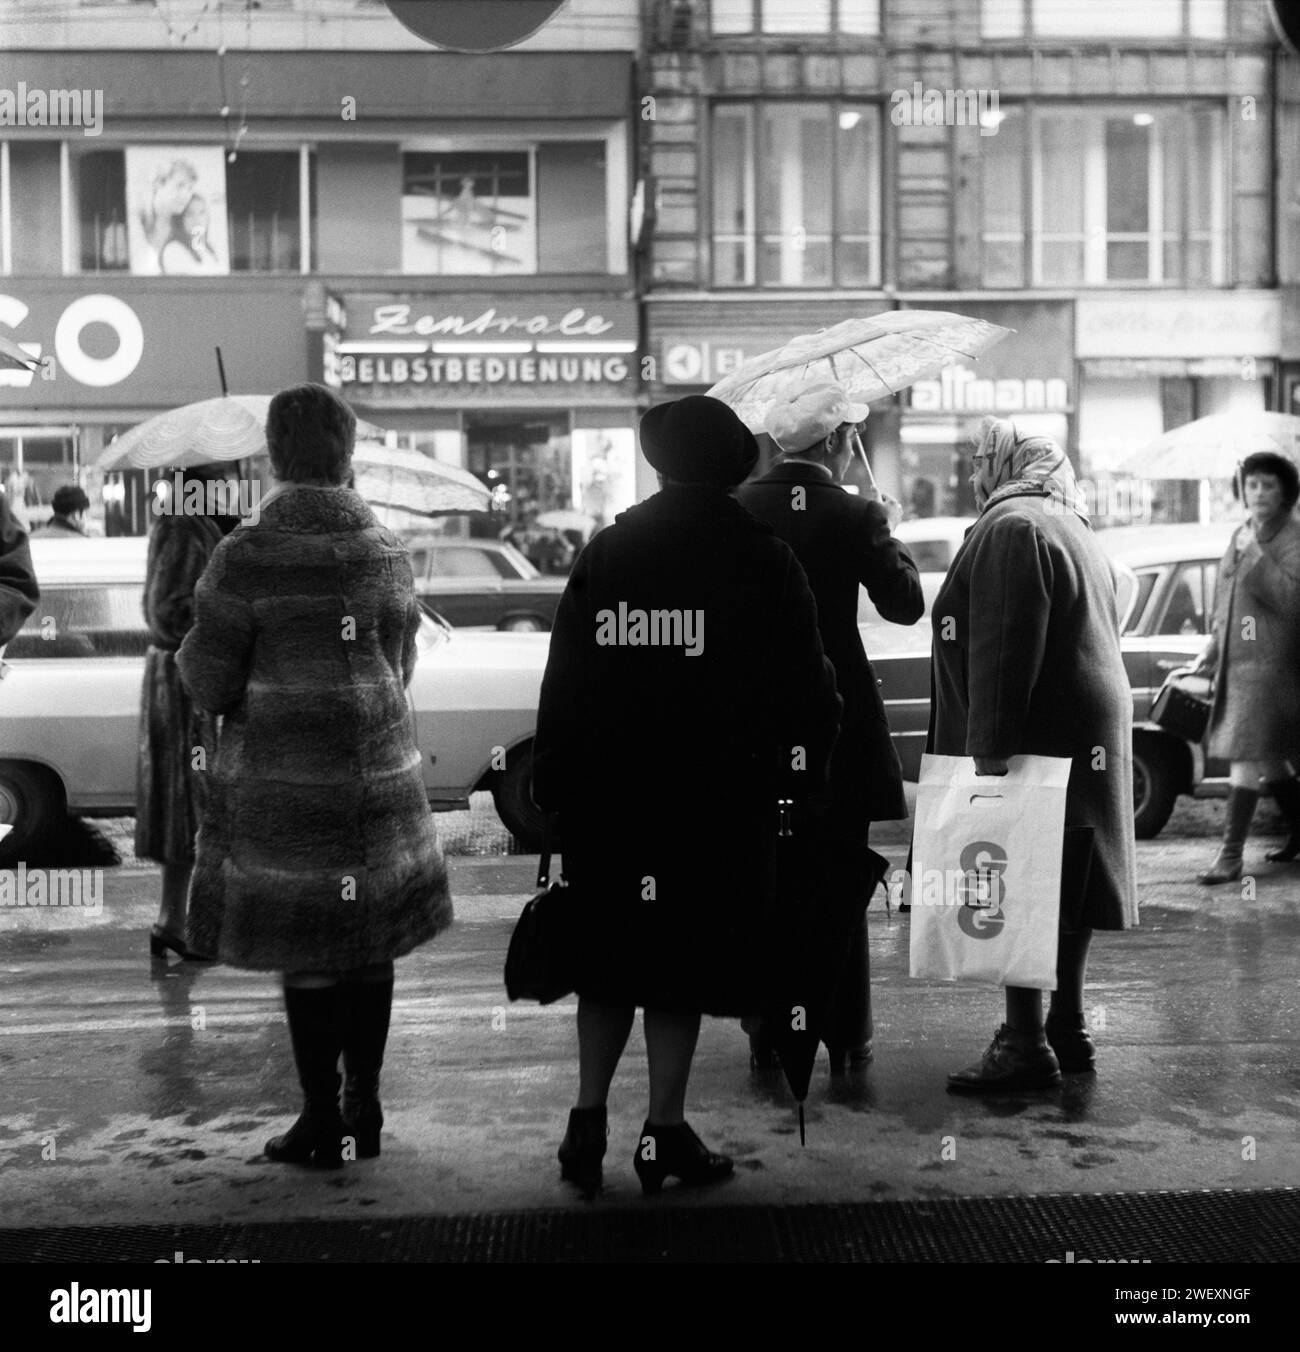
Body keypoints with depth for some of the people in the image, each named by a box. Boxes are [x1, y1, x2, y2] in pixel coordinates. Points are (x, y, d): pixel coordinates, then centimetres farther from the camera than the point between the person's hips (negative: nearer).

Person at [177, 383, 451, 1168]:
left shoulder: (248, 558, -13)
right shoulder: (389, 553, 2)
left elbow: (209, 685, -10)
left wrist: (195, 648, 11)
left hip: (285, 785, -4)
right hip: (378, 773, 4)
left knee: (307, 956, 5)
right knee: (369, 948, 13)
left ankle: (323, 1124, 13)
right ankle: (364, 1111, 24)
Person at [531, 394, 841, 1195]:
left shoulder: (604, 552, 6)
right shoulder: (763, 560, -5)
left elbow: (564, 679, 5)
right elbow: (805, 687, -6)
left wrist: (554, 784, 9)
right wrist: (803, 772, 4)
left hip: (609, 794, 3)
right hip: (717, 798, -3)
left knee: (612, 956, 16)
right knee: (684, 961, 5)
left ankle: (590, 1116, 14)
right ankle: (666, 1132, 11)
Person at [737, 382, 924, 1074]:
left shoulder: (737, 508, -3)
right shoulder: (854, 515, -10)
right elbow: (906, 603, -3)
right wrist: (887, 530, 9)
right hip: (836, 718, -2)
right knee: (840, 886, 9)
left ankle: (768, 1033, 16)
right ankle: (845, 1036, 14)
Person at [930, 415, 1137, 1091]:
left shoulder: (1011, 530, -13)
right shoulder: (1071, 529, 20)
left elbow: (1003, 654, -21)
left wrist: (991, 751, -23)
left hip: (1037, 740, -10)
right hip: (1089, 738, 10)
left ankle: (1025, 1044, -6)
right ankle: (1067, 1030, 22)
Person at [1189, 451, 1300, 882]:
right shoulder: (1240, 536, 14)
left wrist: (1254, 555, -23)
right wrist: (1212, 649, 17)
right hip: (1235, 662, 8)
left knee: (1247, 757, -11)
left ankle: (1231, 855, -10)